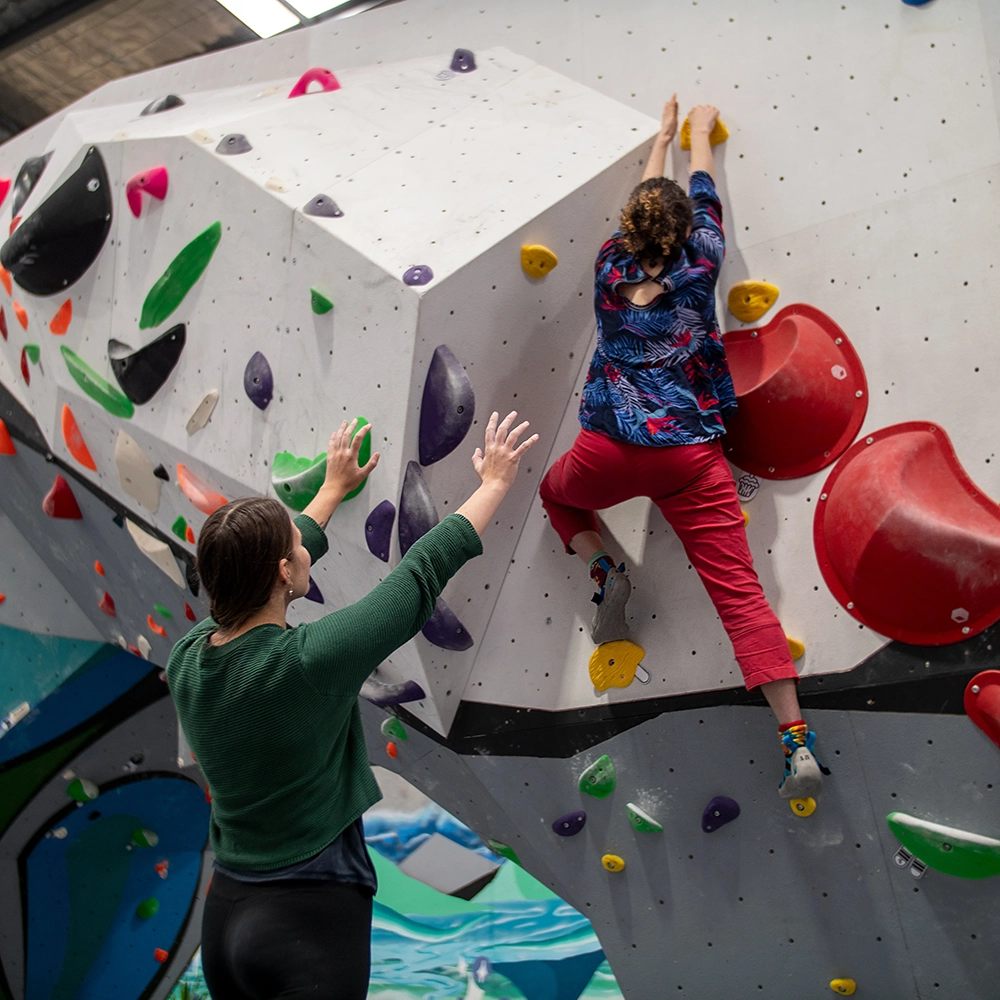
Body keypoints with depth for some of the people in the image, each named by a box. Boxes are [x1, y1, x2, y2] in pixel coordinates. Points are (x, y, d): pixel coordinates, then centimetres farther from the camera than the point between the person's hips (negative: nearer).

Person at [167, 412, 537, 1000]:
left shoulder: (189, 658, -5)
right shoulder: (309, 661, -24)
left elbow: (256, 563, 13)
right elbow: (424, 571, -14)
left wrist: (336, 488, 26)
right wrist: (495, 482, 1)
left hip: (224, 913, 8)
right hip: (310, 923, -8)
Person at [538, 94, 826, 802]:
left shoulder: (612, 270, 8)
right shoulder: (697, 272, 4)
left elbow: (647, 199, 26)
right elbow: (703, 196, 22)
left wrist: (664, 136, 41)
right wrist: (700, 132, 38)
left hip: (610, 451, 1)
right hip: (691, 457, -1)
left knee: (557, 495, 35)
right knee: (740, 592, -3)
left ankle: (605, 571, 8)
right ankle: (799, 744, -11)